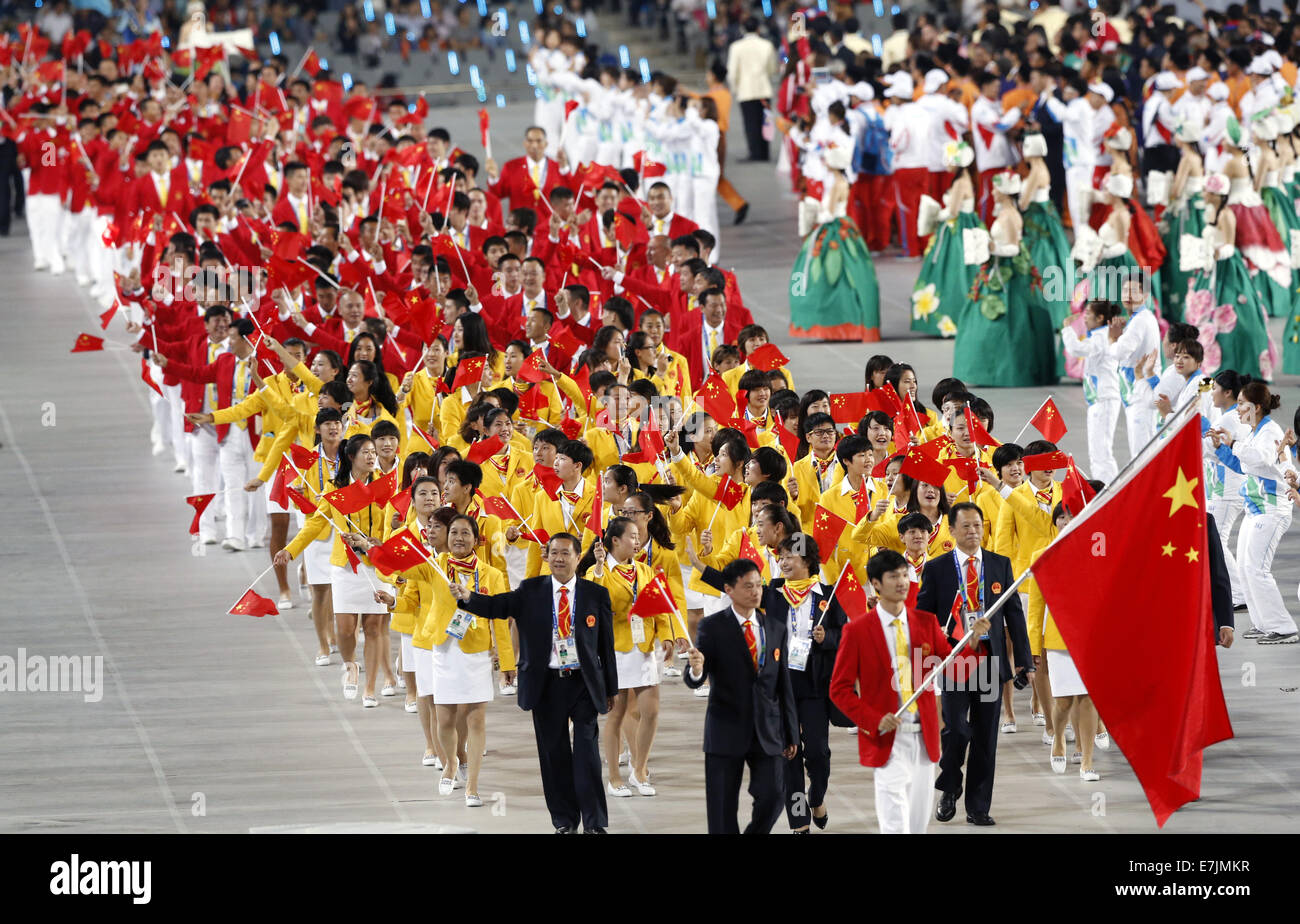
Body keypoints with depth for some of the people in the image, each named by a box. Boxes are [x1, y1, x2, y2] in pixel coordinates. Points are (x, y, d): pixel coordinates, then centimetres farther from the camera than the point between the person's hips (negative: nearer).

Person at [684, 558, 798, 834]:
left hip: (767, 731, 3)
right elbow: (694, 680, -11)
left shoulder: (776, 628, 10)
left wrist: (791, 733, 13)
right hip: (726, 729, -3)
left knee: (772, 796, -6)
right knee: (722, 811, 0)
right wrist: (696, 669, -36)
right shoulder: (712, 627, -3)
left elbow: (784, 684, 13)